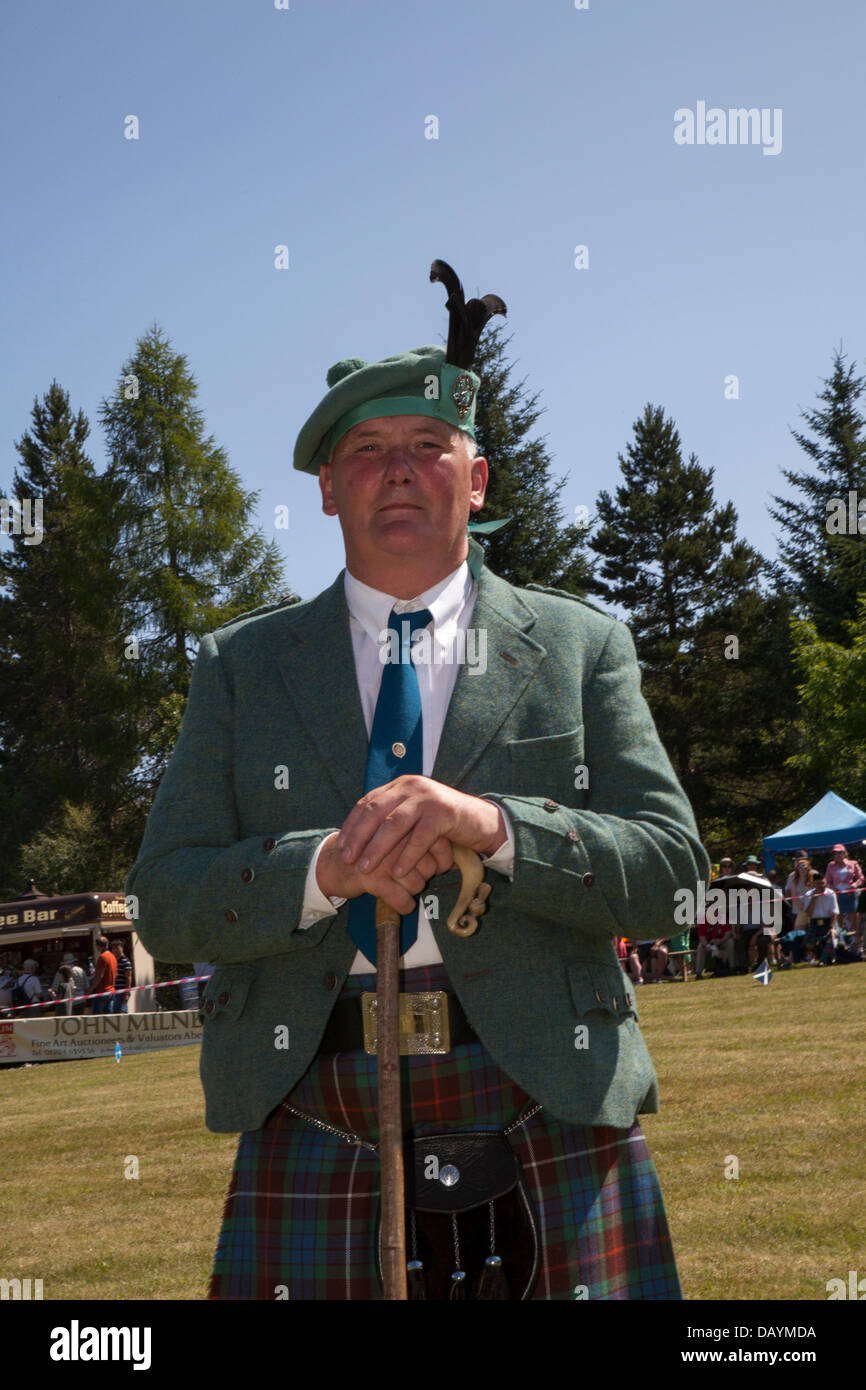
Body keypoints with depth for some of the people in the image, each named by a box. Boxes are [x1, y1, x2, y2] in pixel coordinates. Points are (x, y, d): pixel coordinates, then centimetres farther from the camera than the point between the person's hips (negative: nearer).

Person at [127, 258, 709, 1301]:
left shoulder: (580, 647, 10)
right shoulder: (239, 665, 11)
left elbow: (666, 867, 1)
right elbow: (167, 904, 3)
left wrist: (497, 827, -17)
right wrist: (323, 869, -16)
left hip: (548, 1107, 0)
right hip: (316, 1126, 1)